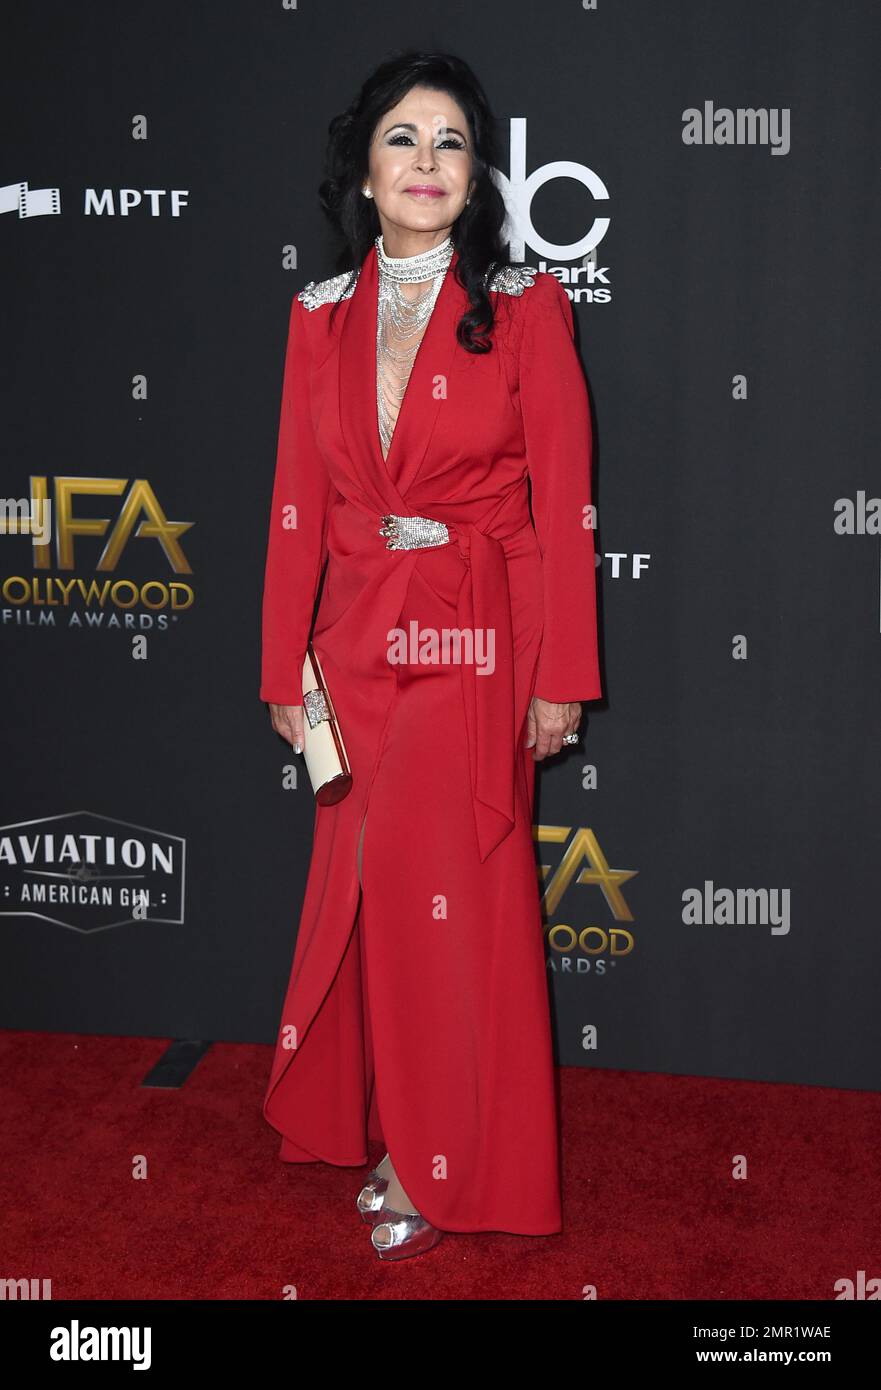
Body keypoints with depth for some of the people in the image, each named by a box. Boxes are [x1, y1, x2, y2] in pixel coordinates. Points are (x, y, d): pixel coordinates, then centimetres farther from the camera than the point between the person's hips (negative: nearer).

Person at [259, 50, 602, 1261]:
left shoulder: (524, 309, -2)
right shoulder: (323, 316, 8)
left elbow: (563, 502, -5)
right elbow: (299, 504, 7)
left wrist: (562, 679, -9)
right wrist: (287, 670, 5)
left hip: (479, 645, -3)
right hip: (360, 641, 4)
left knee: (450, 893, -2)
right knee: (368, 892, 9)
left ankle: (441, 1163, 16)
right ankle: (391, 1128, 27)